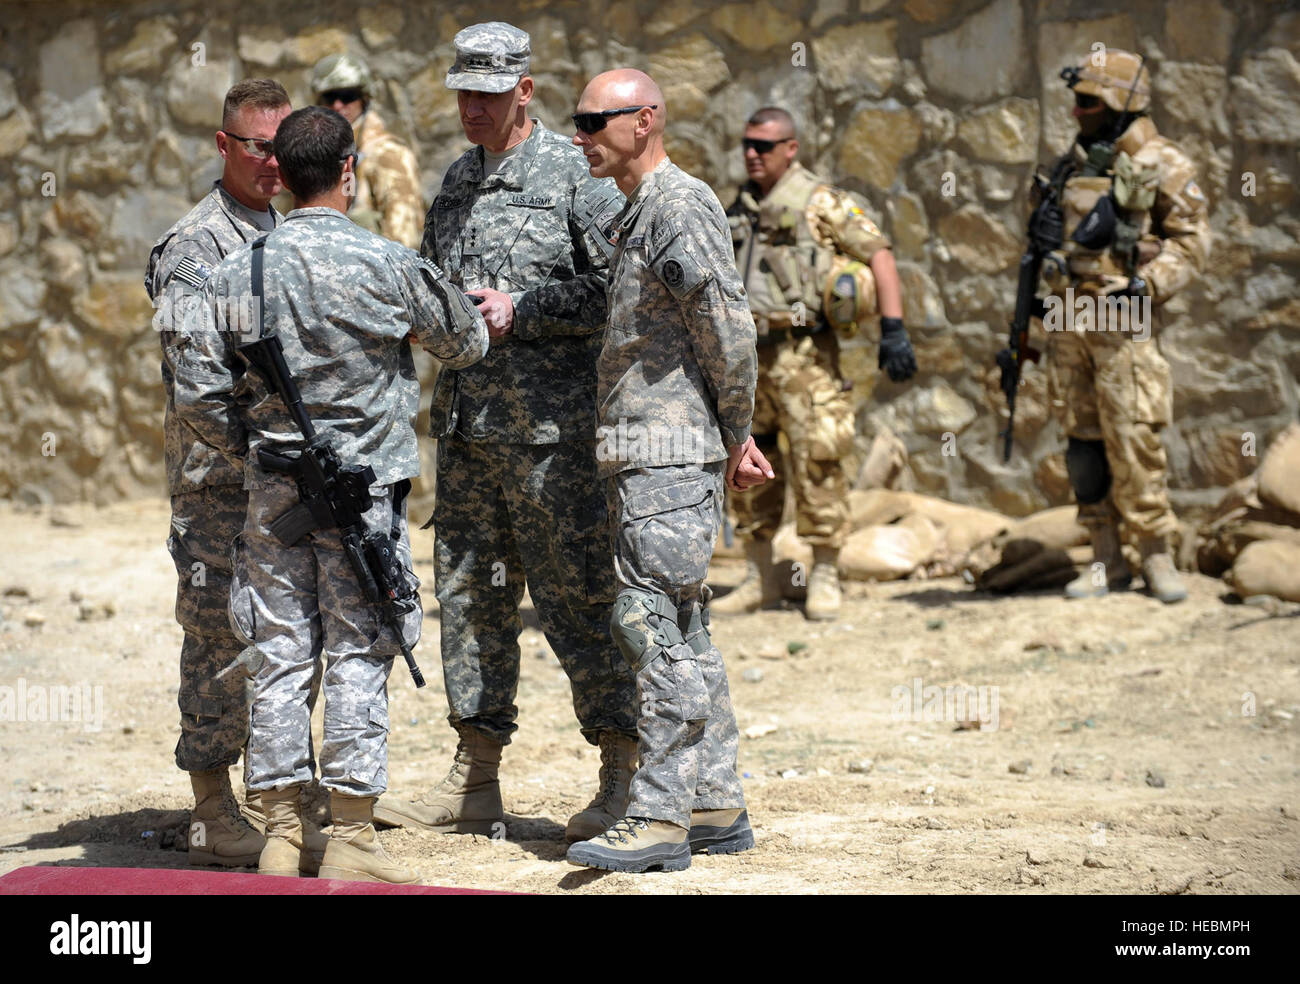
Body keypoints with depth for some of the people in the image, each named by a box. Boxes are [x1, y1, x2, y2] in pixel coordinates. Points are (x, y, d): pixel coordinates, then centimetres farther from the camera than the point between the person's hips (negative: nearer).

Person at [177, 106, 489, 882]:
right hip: (365, 483, -3)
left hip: (274, 489, 3)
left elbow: (198, 395, 0)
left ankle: (282, 833, 12)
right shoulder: (389, 266, -10)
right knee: (359, 659, 2)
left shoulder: (236, 274, -1)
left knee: (280, 657, 9)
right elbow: (467, 345, 6)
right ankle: (352, 839, 3)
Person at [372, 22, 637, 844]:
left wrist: (522, 308, -15)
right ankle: (475, 784, 17)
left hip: (552, 428, -7)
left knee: (578, 598, -6)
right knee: (471, 598, 10)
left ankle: (625, 780, 2)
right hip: (467, 428, 7)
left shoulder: (576, 174, -6)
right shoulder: (456, 184, 16)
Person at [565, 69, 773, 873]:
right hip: (645, 453, 10)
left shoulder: (680, 205, -12)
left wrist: (735, 435, -9)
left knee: (657, 625, -12)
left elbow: (729, 325, -17)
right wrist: (737, 440, 19)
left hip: (672, 452, -10)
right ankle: (718, 806, 18)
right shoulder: (638, 213, 20)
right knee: (682, 632, 12)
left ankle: (660, 818, -11)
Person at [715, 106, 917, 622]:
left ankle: (824, 580, 2)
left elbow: (879, 253, -7)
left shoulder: (819, 201, -5)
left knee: (816, 462, -7)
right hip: (746, 355, 6)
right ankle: (760, 579, 17)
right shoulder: (739, 208, 15)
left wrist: (894, 328, -16)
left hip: (802, 353, -6)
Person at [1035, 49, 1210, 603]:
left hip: (1121, 319, -6)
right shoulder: (1072, 165, 16)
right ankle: (1107, 560, 10)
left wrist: (1147, 284, -17)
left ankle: (1157, 556, -3)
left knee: (1132, 434, -11)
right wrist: (1034, 307, 15)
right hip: (1068, 317, 6)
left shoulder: (1161, 165, -3)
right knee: (1082, 437, 5)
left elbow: (1191, 240, -5)